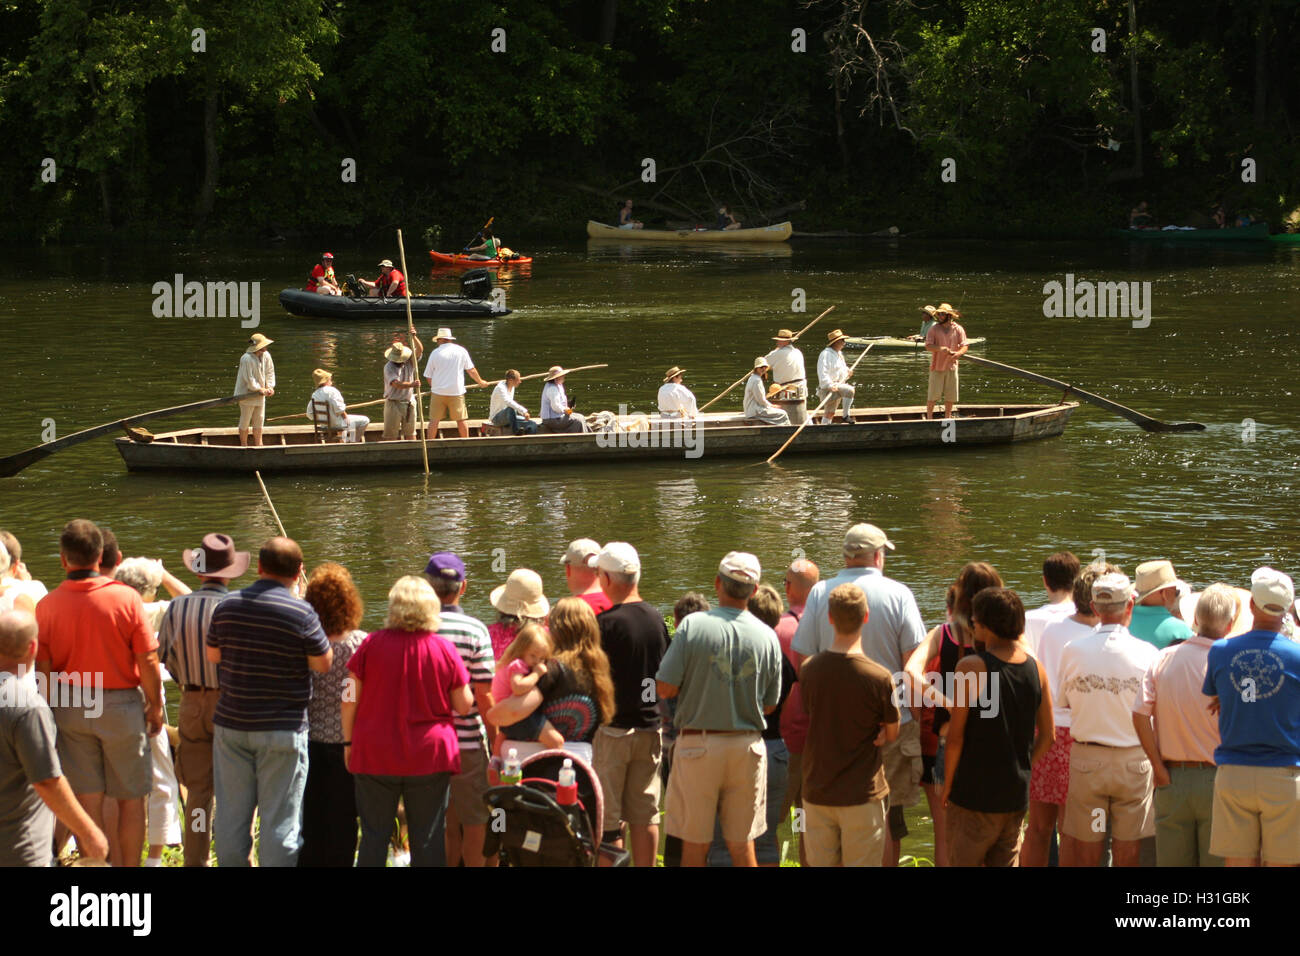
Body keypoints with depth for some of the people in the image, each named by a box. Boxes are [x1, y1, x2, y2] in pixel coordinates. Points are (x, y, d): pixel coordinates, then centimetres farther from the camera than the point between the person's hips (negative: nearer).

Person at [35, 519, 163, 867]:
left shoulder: (48, 606, -7)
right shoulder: (126, 598, -12)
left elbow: (43, 668, -4)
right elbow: (147, 661, -10)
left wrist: (53, 710, 9)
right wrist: (155, 706, 4)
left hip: (70, 708, 2)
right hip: (121, 705, -2)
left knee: (88, 800, 7)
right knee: (131, 799, 9)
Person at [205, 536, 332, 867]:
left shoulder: (228, 606, 1)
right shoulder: (301, 613, -13)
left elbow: (212, 654, 12)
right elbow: (323, 663, -6)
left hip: (231, 724, 4)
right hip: (282, 728, -4)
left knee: (231, 815, 12)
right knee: (280, 819, 2)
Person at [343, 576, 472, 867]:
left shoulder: (372, 644, -6)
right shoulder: (445, 649, -5)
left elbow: (351, 700, -3)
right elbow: (464, 705, 0)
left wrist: (348, 741, 9)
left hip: (375, 756, 0)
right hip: (430, 756, 0)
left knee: (374, 836, 7)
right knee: (428, 839, 4)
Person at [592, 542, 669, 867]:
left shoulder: (607, 623, -15)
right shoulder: (656, 618, 4)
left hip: (612, 728, -6)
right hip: (650, 728, 6)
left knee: (608, 818, 0)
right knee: (645, 814, 10)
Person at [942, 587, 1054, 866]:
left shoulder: (972, 667, -15)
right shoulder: (1036, 669, 1)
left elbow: (956, 736, -13)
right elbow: (1046, 736, 7)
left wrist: (948, 783, -2)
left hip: (975, 793, -5)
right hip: (1016, 794, 5)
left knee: (964, 862, 5)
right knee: (1005, 862, 14)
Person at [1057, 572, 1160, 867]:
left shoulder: (1072, 651, -5)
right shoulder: (1146, 654, -8)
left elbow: (1063, 702, 6)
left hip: (1085, 759, 1)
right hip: (1134, 762, -1)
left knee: (1085, 853, 7)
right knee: (1127, 853, 5)